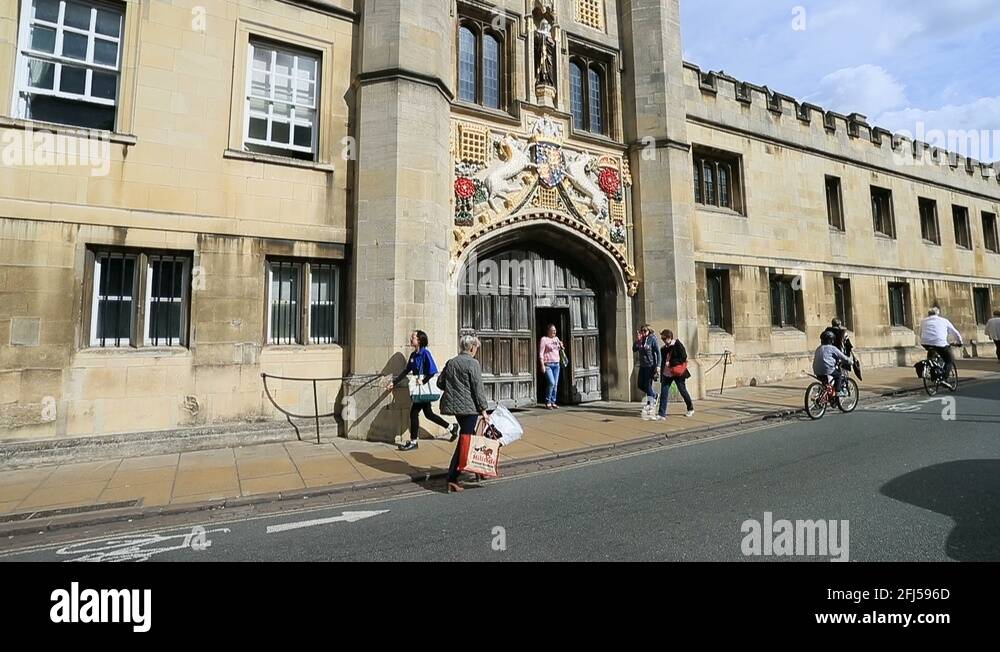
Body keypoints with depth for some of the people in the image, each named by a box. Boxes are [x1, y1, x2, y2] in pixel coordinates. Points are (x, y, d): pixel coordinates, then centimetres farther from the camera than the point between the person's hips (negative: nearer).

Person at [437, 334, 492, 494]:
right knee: (464, 441, -4)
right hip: (469, 407, -8)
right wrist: (483, 410, -9)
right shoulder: (473, 363, -12)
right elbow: (478, 388, -13)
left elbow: (440, 383, 13)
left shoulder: (451, 362, 10)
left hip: (453, 405, 8)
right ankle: (452, 479, -5)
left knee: (466, 437, 21)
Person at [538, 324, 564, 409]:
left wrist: (561, 346, 7)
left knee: (556, 384, 4)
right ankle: (548, 402, -3)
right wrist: (542, 365, -17)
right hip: (548, 364, -6)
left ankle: (553, 402, 12)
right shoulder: (544, 339, -5)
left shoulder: (556, 339, 15)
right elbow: (541, 353, -10)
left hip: (557, 364, 6)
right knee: (551, 383, -16)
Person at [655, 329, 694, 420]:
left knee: (683, 391, 9)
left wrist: (671, 363, -18)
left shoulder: (678, 344, -9)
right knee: (663, 393, -4)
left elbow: (684, 357, -14)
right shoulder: (663, 349, 10)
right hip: (666, 373, 5)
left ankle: (691, 409, 33)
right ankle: (662, 414, -4)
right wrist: (661, 373, 13)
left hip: (678, 373, -5)